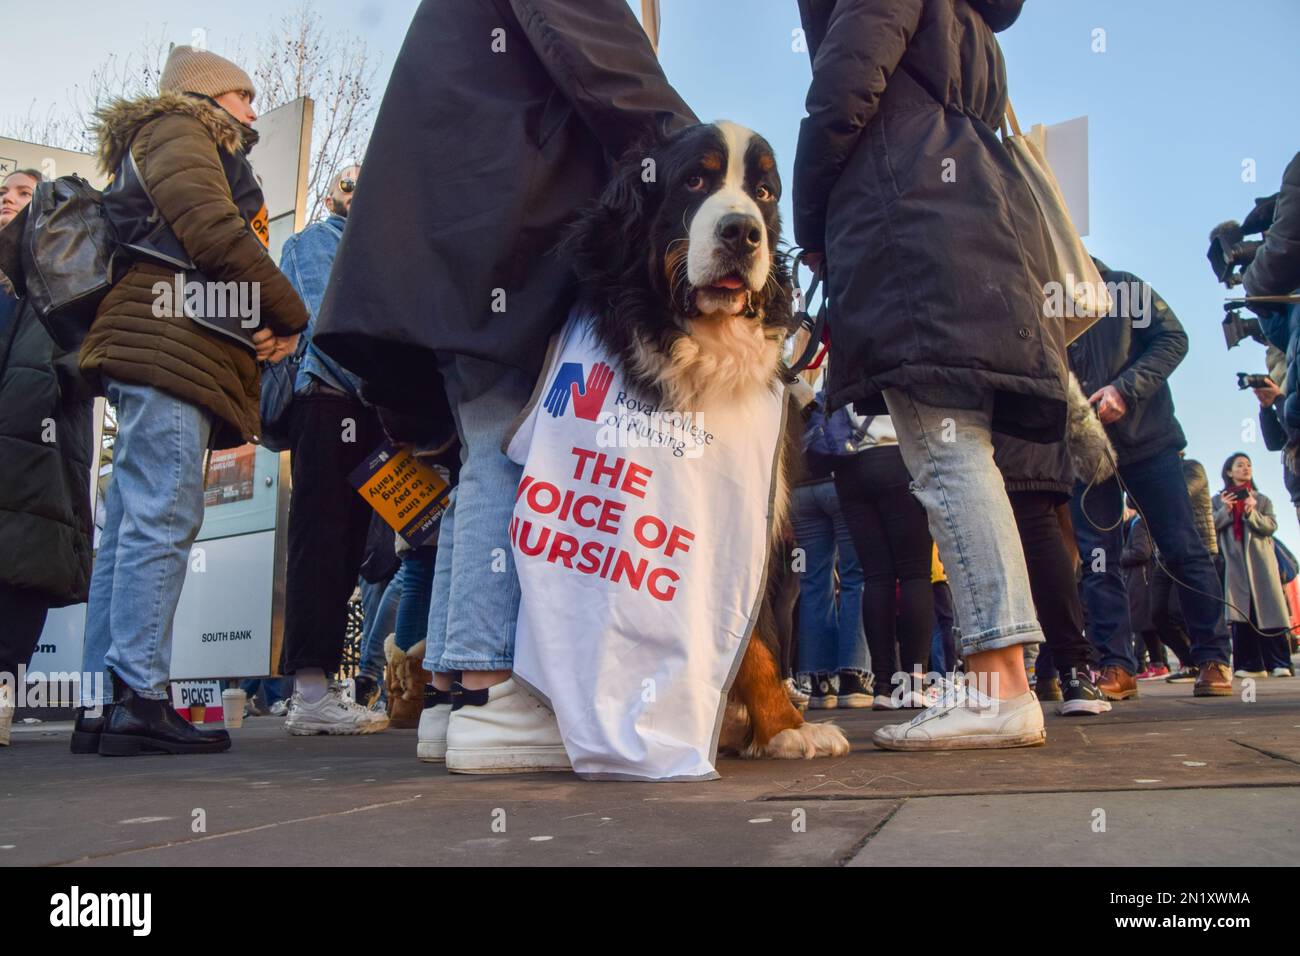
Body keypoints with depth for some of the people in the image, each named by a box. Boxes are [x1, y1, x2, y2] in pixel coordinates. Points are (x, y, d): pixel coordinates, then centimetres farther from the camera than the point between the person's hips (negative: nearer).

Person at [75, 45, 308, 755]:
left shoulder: (204, 153, 34)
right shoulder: (176, 131, 6)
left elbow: (219, 243, 22)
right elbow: (215, 234, -11)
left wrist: (268, 326, 3)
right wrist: (290, 316, -4)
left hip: (158, 352, 10)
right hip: (170, 343, -10)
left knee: (131, 529, 4)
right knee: (162, 521, -15)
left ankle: (103, 704, 6)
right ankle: (140, 701, -17)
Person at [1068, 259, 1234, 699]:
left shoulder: (1124, 287, 3)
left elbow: (1172, 338, -5)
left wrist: (1124, 389, -17)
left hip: (1148, 438, -2)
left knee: (1183, 548, -1)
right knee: (1098, 559, -1)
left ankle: (1212, 658, 9)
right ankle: (1116, 666, 5)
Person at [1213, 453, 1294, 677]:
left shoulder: (1262, 499, 16)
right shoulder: (1219, 500, 14)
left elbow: (1271, 526, 1)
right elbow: (1211, 526, 2)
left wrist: (1252, 513, -15)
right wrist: (1225, 510, -12)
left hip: (1261, 560, 0)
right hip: (1234, 561, 0)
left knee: (1269, 609, -7)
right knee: (1241, 613, -5)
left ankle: (1279, 663, -8)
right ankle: (1250, 665, -3)